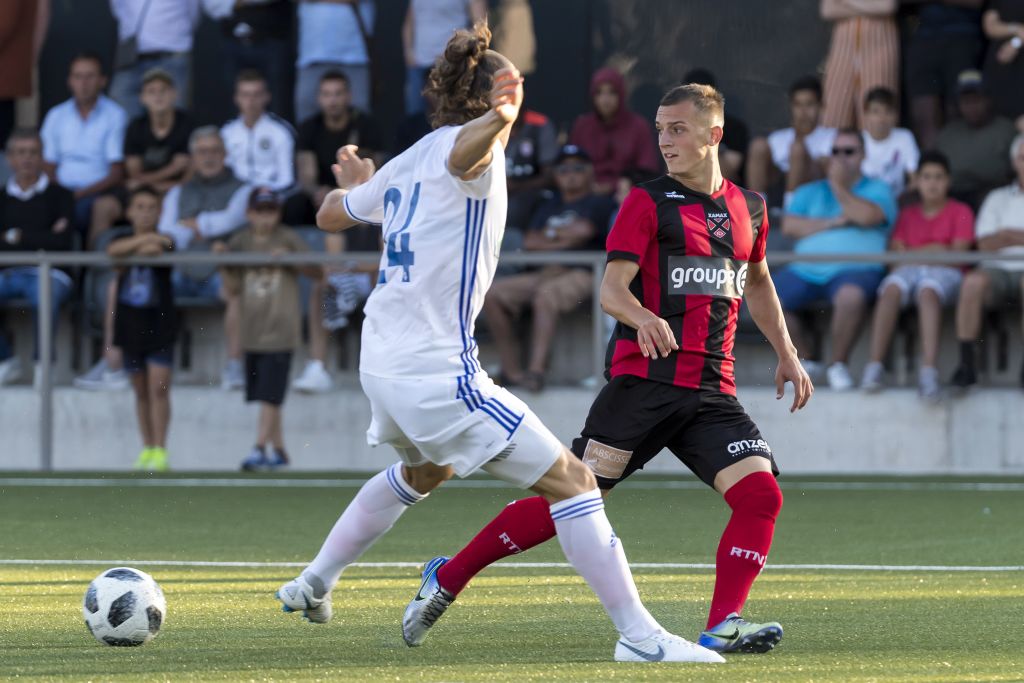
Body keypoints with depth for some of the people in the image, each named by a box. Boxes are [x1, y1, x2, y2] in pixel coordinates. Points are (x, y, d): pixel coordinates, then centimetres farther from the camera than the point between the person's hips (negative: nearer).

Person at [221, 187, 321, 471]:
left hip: (280, 328, -4)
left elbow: (318, 272, 0)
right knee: (265, 396, 8)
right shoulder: (239, 243, 8)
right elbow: (232, 288, 10)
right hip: (252, 330, 4)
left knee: (270, 394, -11)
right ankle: (278, 450, 18)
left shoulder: (288, 240, -1)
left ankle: (259, 449, -15)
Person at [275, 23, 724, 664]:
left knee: (423, 470, 39)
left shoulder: (404, 164, 13)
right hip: (440, 372, -9)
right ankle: (638, 635, -15)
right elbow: (464, 151, -38)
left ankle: (314, 583, 46)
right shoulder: (466, 148, -10)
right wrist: (497, 119, -60)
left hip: (383, 364, 9)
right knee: (572, 482, -9)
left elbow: (331, 214, 29)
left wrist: (354, 185, 52)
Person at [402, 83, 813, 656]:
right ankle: (449, 577, 7)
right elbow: (612, 289, -11)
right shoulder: (649, 202, -1)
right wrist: (644, 318, -32)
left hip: (712, 390, 4)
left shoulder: (749, 208, 14)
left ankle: (724, 626, -15)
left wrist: (787, 354, 29)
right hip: (644, 378, -4)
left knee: (761, 494, -16)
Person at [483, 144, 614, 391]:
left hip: (582, 273, -7)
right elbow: (530, 242, 14)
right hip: (547, 272, 7)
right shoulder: (549, 206, 27)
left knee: (546, 294, -39)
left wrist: (550, 234, 7)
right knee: (492, 293, -13)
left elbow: (582, 231, -9)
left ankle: (536, 370, -46)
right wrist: (560, 242, -2)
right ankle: (511, 371, -18)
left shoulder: (599, 203, 8)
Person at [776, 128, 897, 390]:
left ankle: (838, 365, -18)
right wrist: (833, 223, -3)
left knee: (851, 296, -40)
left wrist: (838, 186, -1)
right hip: (806, 269, 4)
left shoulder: (876, 190, 14)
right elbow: (789, 225, 7)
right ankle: (806, 360, 2)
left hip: (855, 268, -4)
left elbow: (867, 216, -10)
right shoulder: (811, 192, 24)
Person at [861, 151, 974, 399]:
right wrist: (932, 250, -3)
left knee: (928, 292, -40)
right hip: (908, 270, 3)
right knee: (891, 290, -35)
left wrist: (912, 253, -1)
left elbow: (958, 254, 0)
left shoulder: (960, 212, 14)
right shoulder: (907, 214, 24)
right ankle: (875, 365, -44)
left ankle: (929, 369, -55)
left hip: (944, 273, -3)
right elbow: (894, 251, 10)